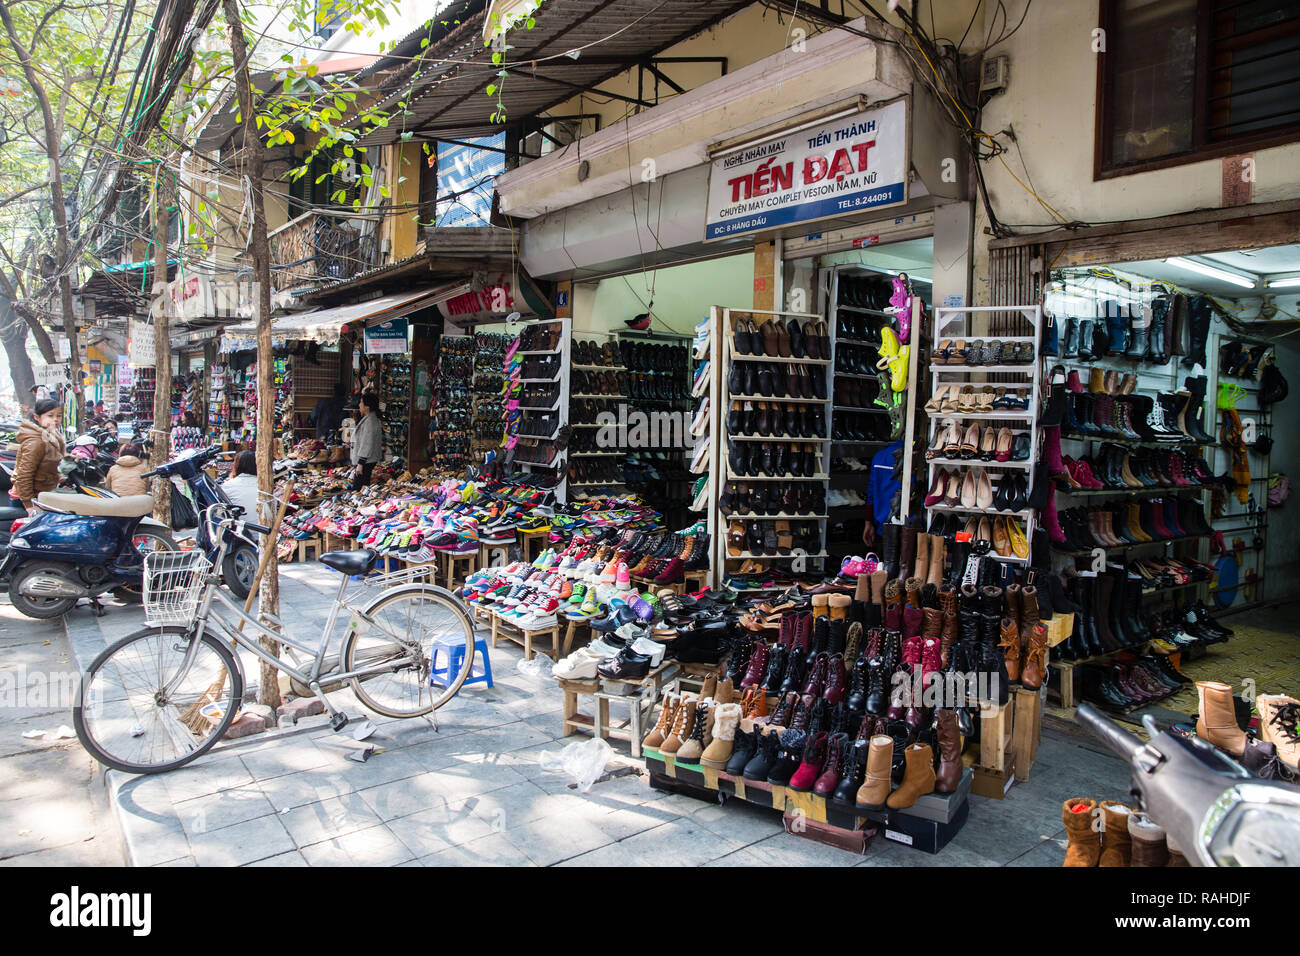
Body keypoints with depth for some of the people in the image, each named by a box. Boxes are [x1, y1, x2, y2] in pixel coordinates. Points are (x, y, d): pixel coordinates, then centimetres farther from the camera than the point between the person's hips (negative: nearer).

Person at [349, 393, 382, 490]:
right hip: (367, 460, 11)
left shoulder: (370, 421, -19)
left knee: (357, 488, -11)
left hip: (366, 461, -11)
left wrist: (360, 463, -23)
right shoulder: (369, 419, 15)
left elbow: (367, 445, -23)